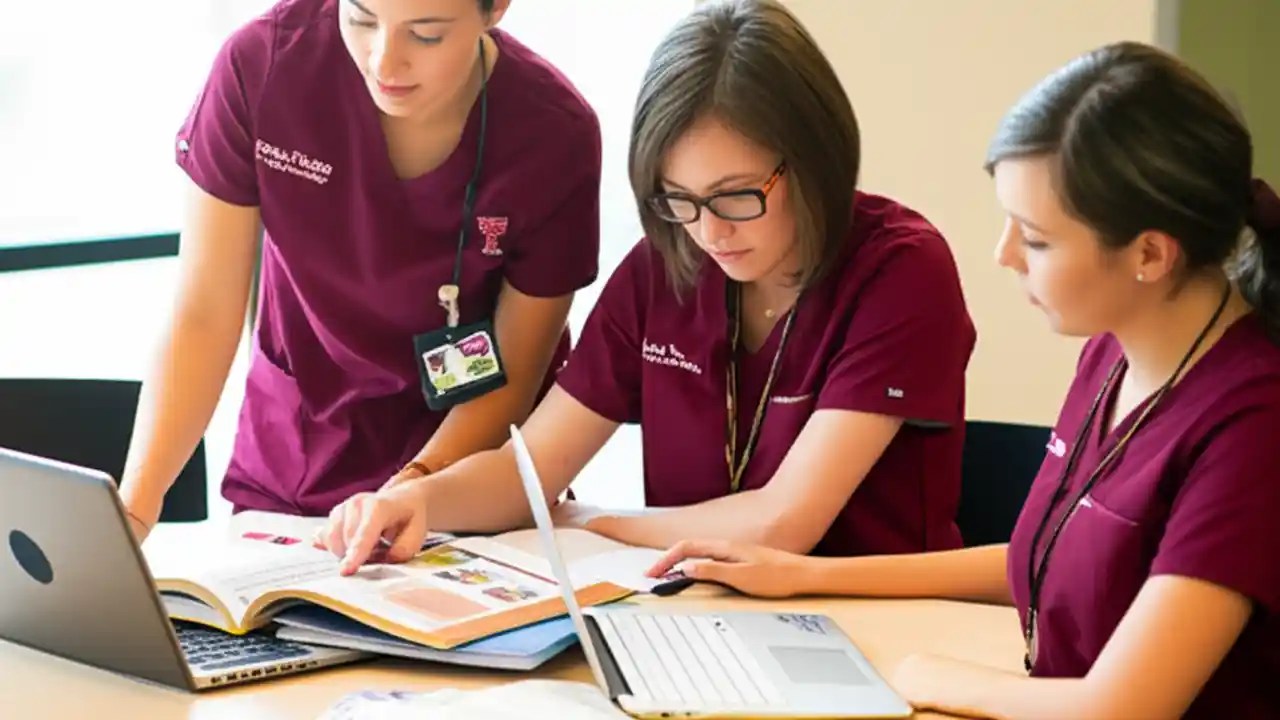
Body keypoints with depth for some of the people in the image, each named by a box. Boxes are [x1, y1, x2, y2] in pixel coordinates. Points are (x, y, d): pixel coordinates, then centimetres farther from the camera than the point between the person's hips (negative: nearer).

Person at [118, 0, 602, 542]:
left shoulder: (555, 136, -20)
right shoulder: (263, 63, -19)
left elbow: (510, 379, -9)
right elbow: (204, 316, -12)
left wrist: (414, 488, -26)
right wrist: (133, 511, -21)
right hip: (292, 472, 0)